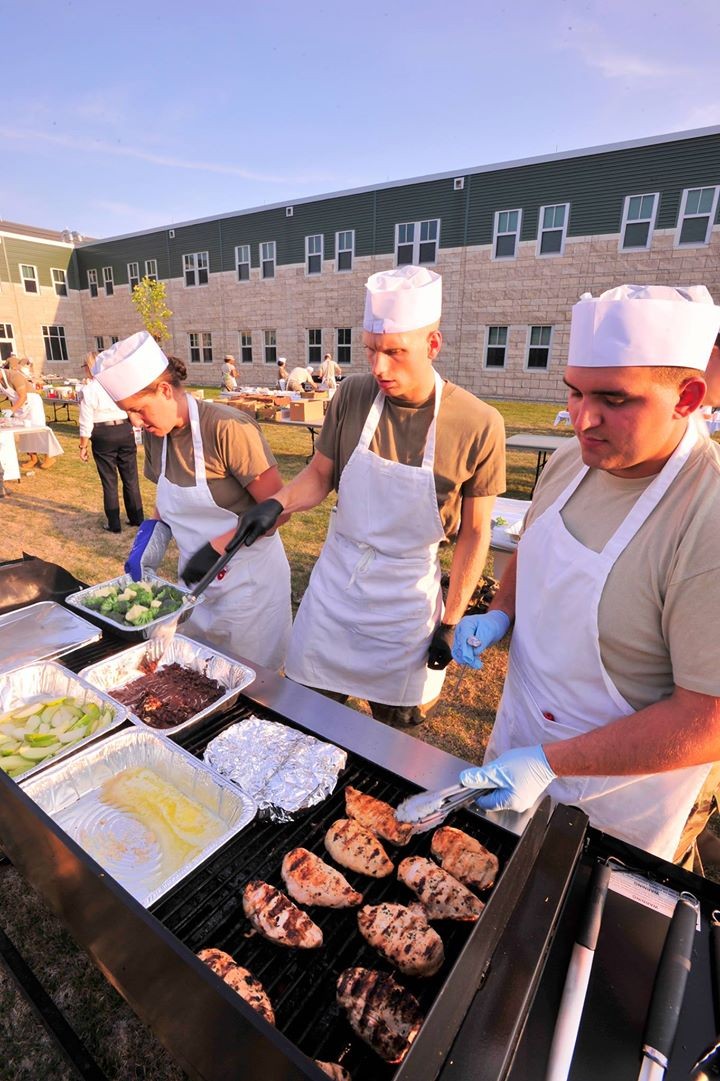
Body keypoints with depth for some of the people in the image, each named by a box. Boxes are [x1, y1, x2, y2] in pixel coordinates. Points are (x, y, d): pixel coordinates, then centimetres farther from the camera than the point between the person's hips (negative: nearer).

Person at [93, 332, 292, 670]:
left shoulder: (227, 429, -23)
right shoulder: (155, 437, 1)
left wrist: (216, 549, -23)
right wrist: (154, 533, -2)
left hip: (248, 578, -7)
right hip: (196, 579, 7)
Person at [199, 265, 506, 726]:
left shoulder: (479, 425, -15)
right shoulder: (352, 396, -9)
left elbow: (475, 532, -7)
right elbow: (320, 475, 4)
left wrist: (451, 623, -5)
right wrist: (278, 502, -17)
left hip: (408, 602, -2)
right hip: (334, 587, 3)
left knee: (397, 726, 17)